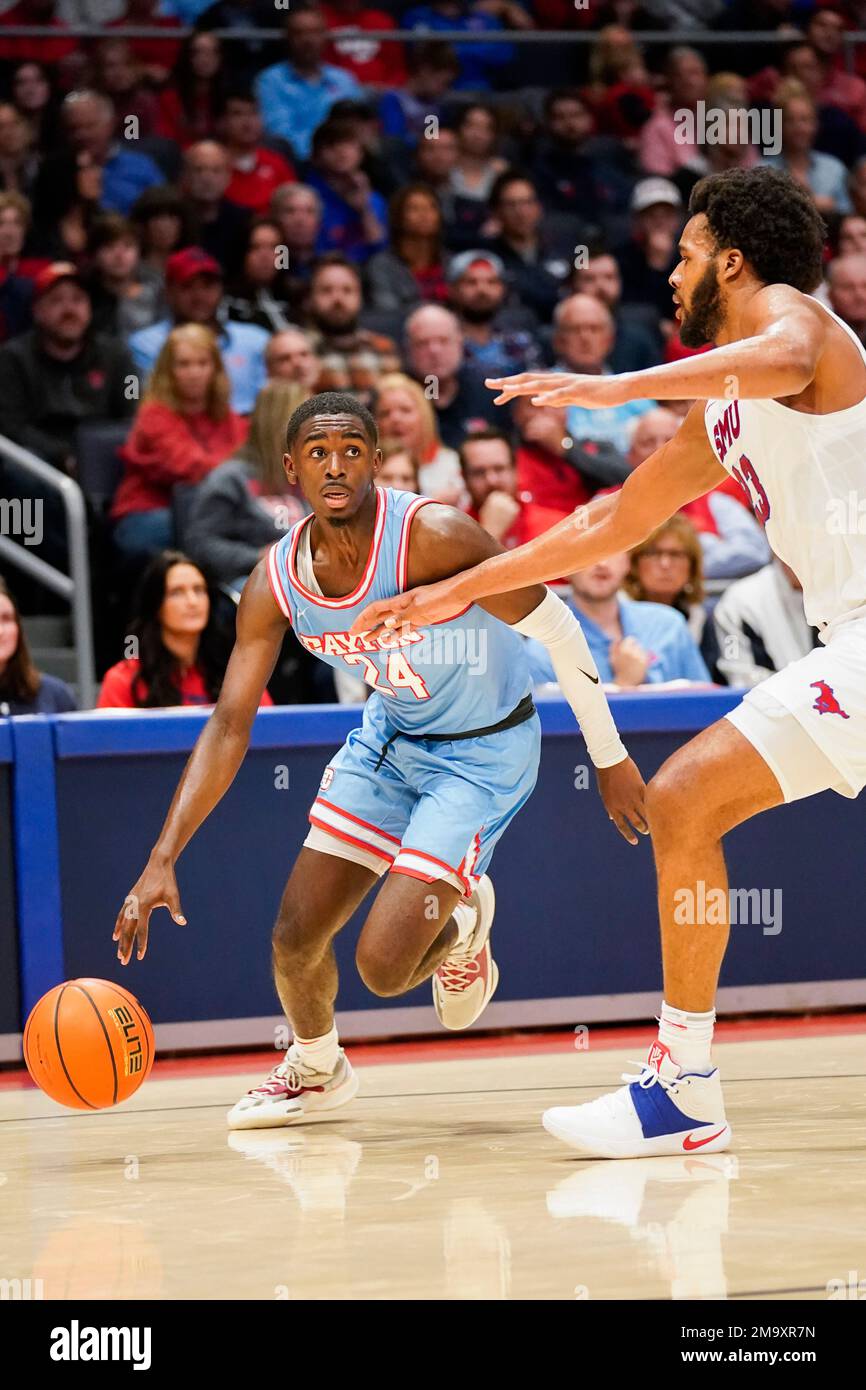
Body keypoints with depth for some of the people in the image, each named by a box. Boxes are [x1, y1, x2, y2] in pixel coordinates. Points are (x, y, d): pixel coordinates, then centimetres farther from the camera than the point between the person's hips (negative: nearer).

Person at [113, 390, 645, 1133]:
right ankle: (315, 1067, 37)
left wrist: (610, 758, -12)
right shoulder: (276, 583, -13)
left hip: (484, 750, -5)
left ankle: (463, 924, 21)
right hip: (391, 735, 5)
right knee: (296, 938, 4)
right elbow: (229, 725, -9)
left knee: (385, 965, -16)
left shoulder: (431, 536, -30)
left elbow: (556, 628, -20)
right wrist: (163, 858, -18)